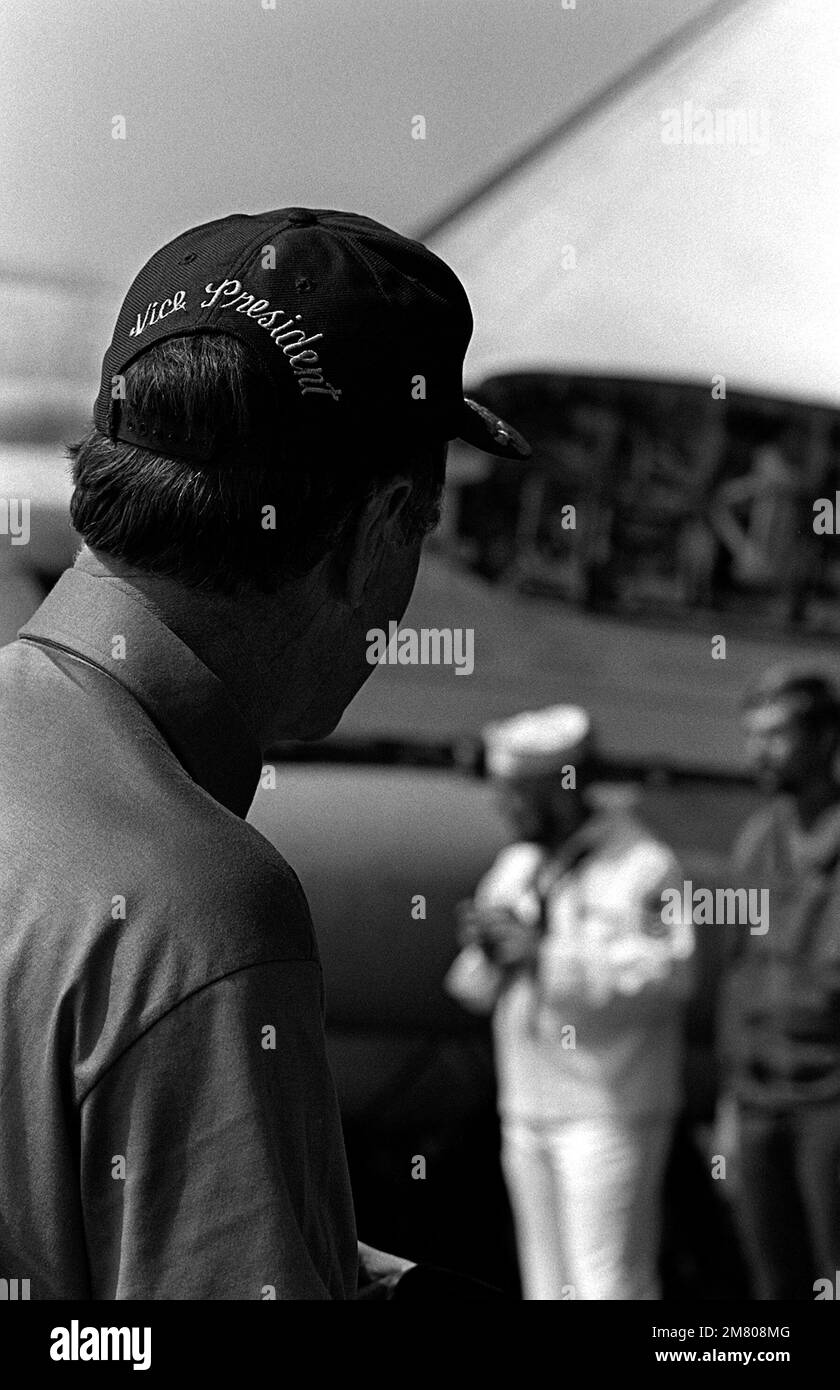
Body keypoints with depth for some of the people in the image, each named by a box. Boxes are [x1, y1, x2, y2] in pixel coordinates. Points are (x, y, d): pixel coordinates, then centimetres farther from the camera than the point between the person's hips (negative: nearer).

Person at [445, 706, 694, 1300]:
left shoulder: (639, 866, -10)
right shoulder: (518, 865, 13)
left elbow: (666, 973, -24)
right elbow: (475, 990, 15)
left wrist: (544, 956, -25)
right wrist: (488, 953, -9)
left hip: (609, 1114, -7)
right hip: (529, 1111, 7)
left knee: (610, 1284, -8)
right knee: (549, 1284, 10)